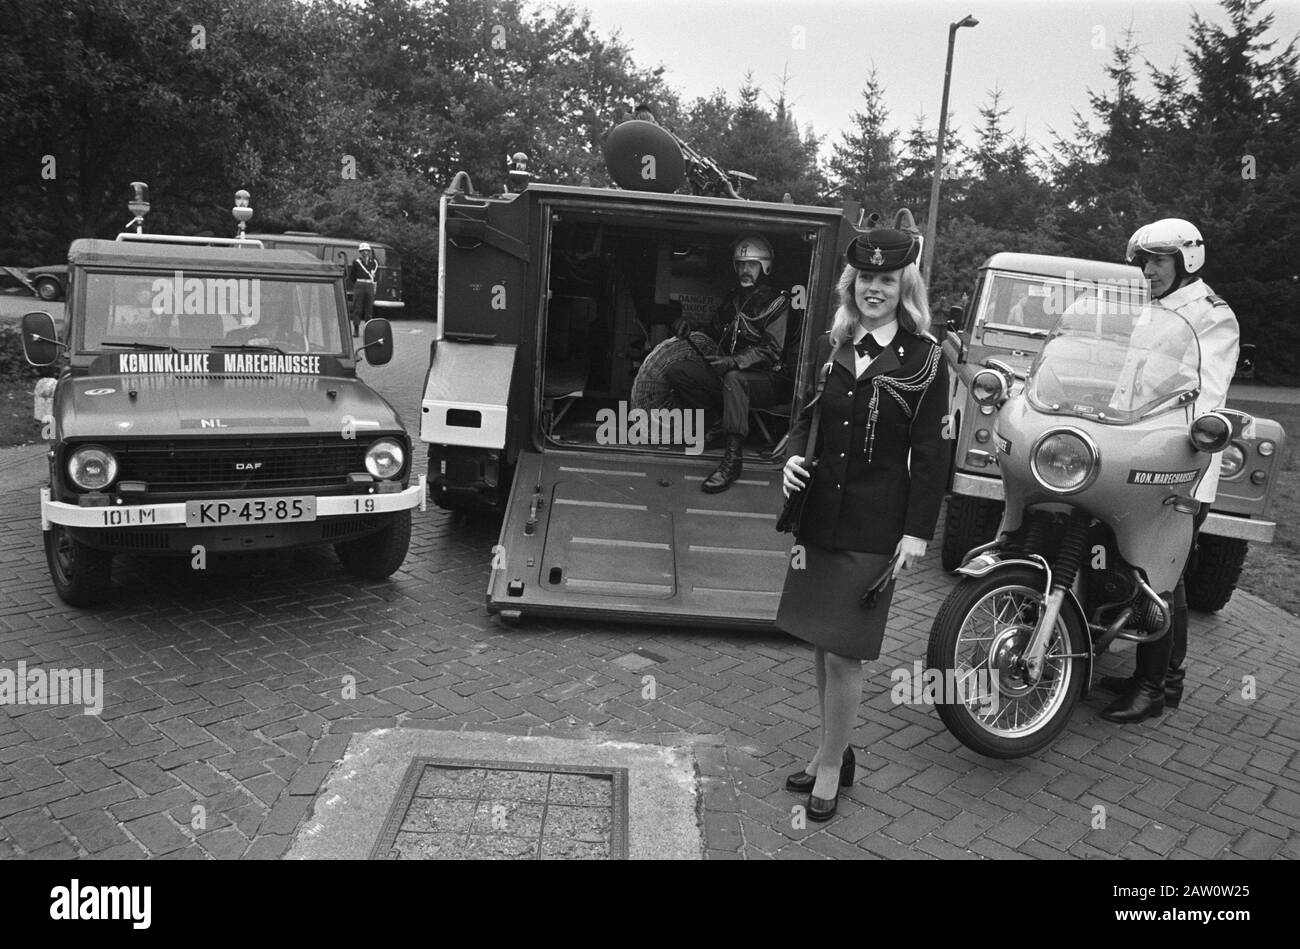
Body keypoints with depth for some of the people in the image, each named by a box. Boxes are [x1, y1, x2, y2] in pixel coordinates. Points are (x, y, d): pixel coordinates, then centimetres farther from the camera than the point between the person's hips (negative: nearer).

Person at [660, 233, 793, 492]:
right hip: (728, 371, 7)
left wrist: (734, 361, -25)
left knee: (733, 380, -42)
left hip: (769, 378, -7)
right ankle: (717, 423, -10)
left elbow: (771, 351, -14)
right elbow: (715, 334, 31)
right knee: (675, 372, -13)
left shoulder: (776, 301, -2)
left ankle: (734, 458, -42)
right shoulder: (732, 299, 20)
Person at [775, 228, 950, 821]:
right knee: (820, 643, 14)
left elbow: (929, 453, -7)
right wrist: (793, 456, -4)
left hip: (875, 526, -5)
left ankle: (832, 765, 21)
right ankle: (833, 751, 34)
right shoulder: (832, 346, 7)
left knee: (843, 651, 0)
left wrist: (918, 531, -11)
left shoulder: (925, 359, -6)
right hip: (820, 513, 5)